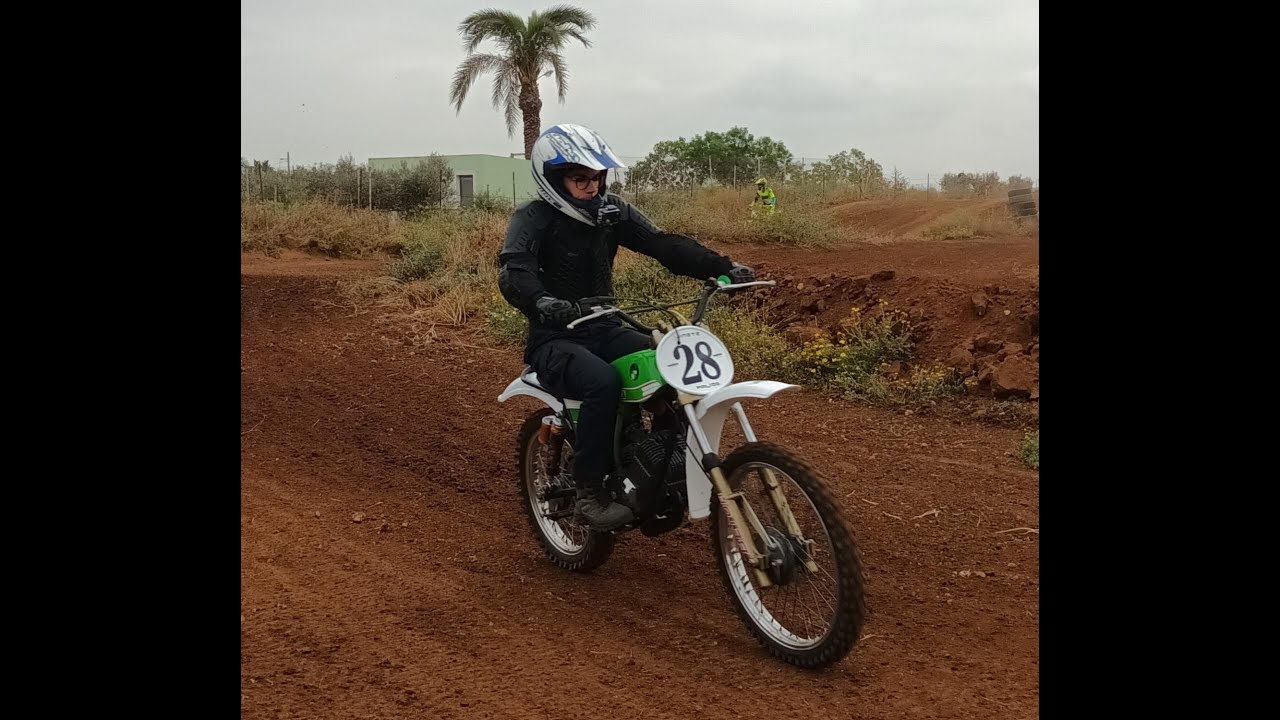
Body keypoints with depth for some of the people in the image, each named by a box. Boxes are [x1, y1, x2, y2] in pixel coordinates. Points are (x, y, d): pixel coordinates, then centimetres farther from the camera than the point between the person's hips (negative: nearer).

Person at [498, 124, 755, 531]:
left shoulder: (611, 211, 6)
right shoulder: (533, 218, -11)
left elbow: (663, 244, -4)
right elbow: (514, 273, -29)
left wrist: (722, 267, -18)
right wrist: (544, 304, -52)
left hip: (602, 330, 6)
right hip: (554, 339, -5)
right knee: (603, 383, -35)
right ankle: (589, 496, -22)